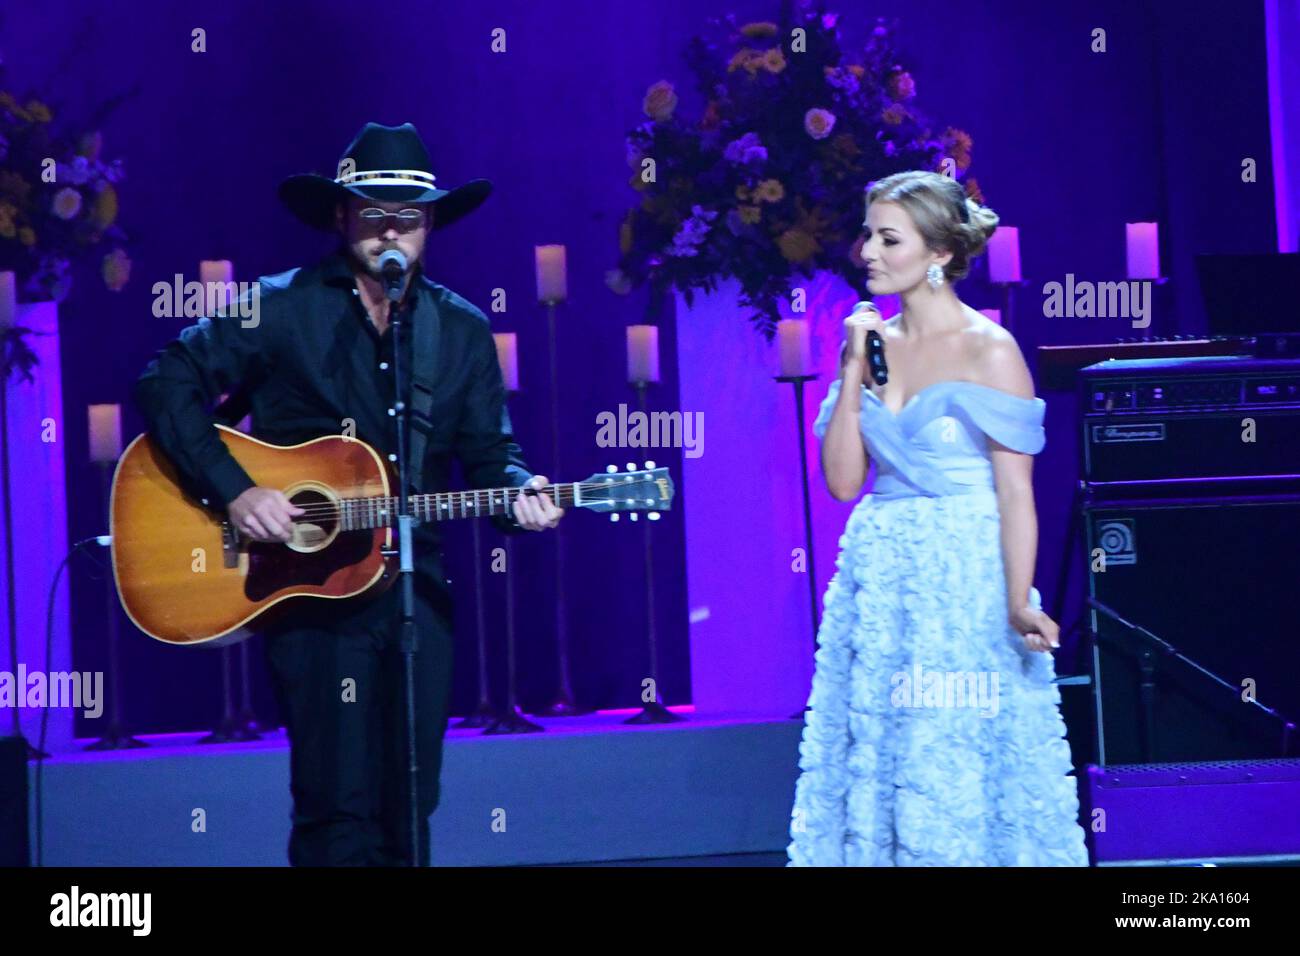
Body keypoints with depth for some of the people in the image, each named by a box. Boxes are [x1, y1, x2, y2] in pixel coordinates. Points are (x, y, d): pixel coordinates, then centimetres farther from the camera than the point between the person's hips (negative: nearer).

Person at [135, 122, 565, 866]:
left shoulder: (463, 330, 9)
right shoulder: (280, 309, -3)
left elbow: (489, 456, 9)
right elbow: (169, 384, -6)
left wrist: (520, 494, -13)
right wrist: (234, 491, -15)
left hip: (419, 587, 4)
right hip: (310, 585, -4)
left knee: (409, 806, 7)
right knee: (339, 805, -9)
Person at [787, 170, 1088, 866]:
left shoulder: (988, 351, -6)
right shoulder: (872, 342, 9)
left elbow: (1015, 492, -10)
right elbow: (842, 480, 4)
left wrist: (1019, 604, -19)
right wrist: (853, 371, -3)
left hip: (965, 578, -5)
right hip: (878, 580, 6)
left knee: (961, 768, -3)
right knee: (876, 762, 6)